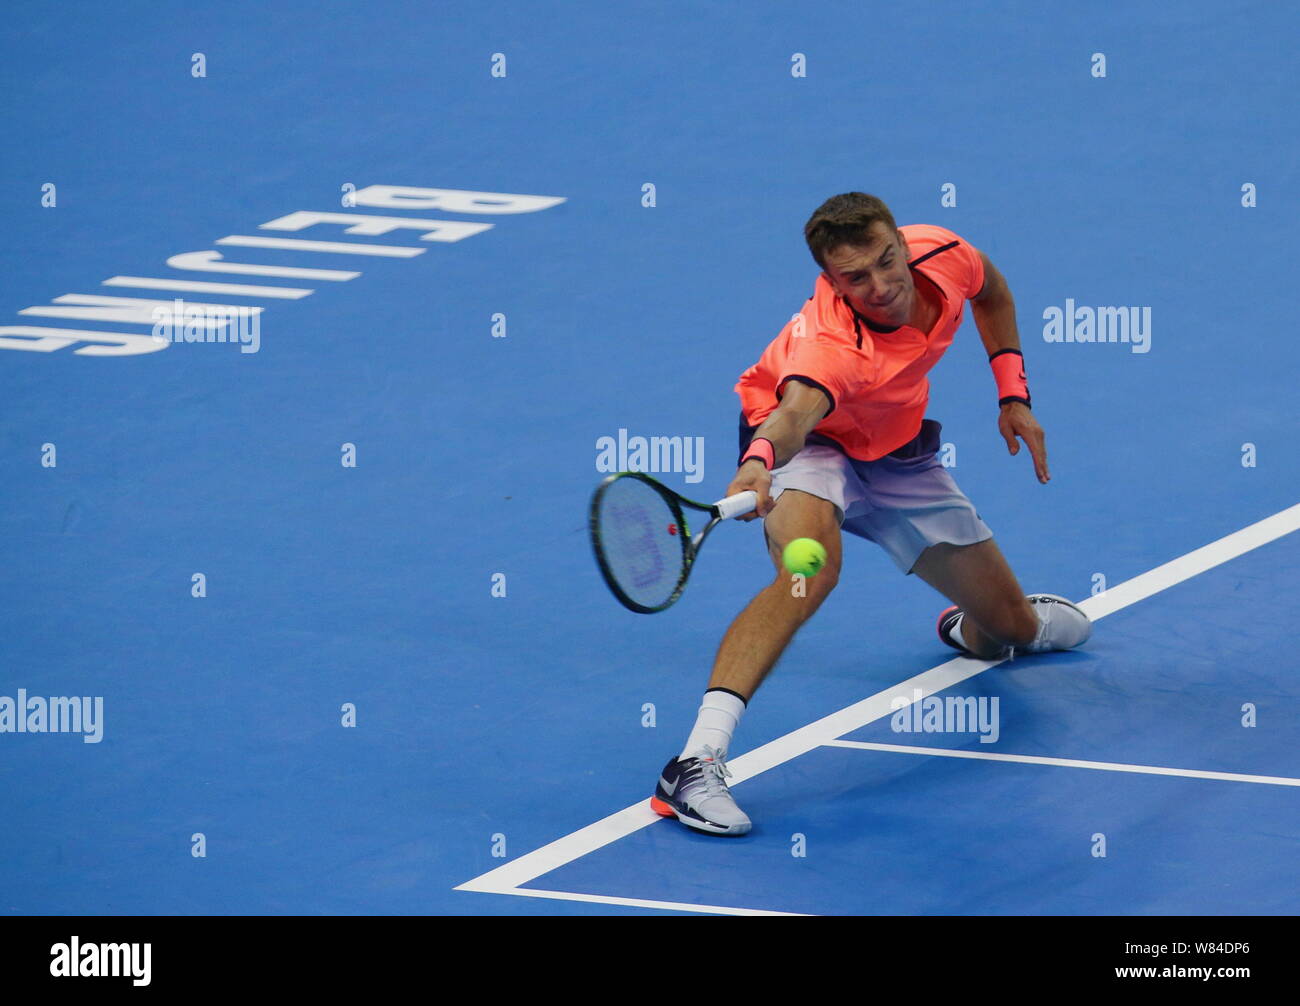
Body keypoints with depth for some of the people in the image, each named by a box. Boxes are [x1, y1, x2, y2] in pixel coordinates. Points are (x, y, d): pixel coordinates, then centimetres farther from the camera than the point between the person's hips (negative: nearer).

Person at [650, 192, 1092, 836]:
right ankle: (697, 763, -45)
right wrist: (758, 464, -83)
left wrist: (1014, 396, 1)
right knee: (812, 568, -40)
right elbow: (796, 413, -62)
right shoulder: (833, 344, -40)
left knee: (1010, 629, 13)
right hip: (811, 443, -6)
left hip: (897, 455, 6)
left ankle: (970, 626, 55)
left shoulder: (942, 255, -22)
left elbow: (993, 293, 4)